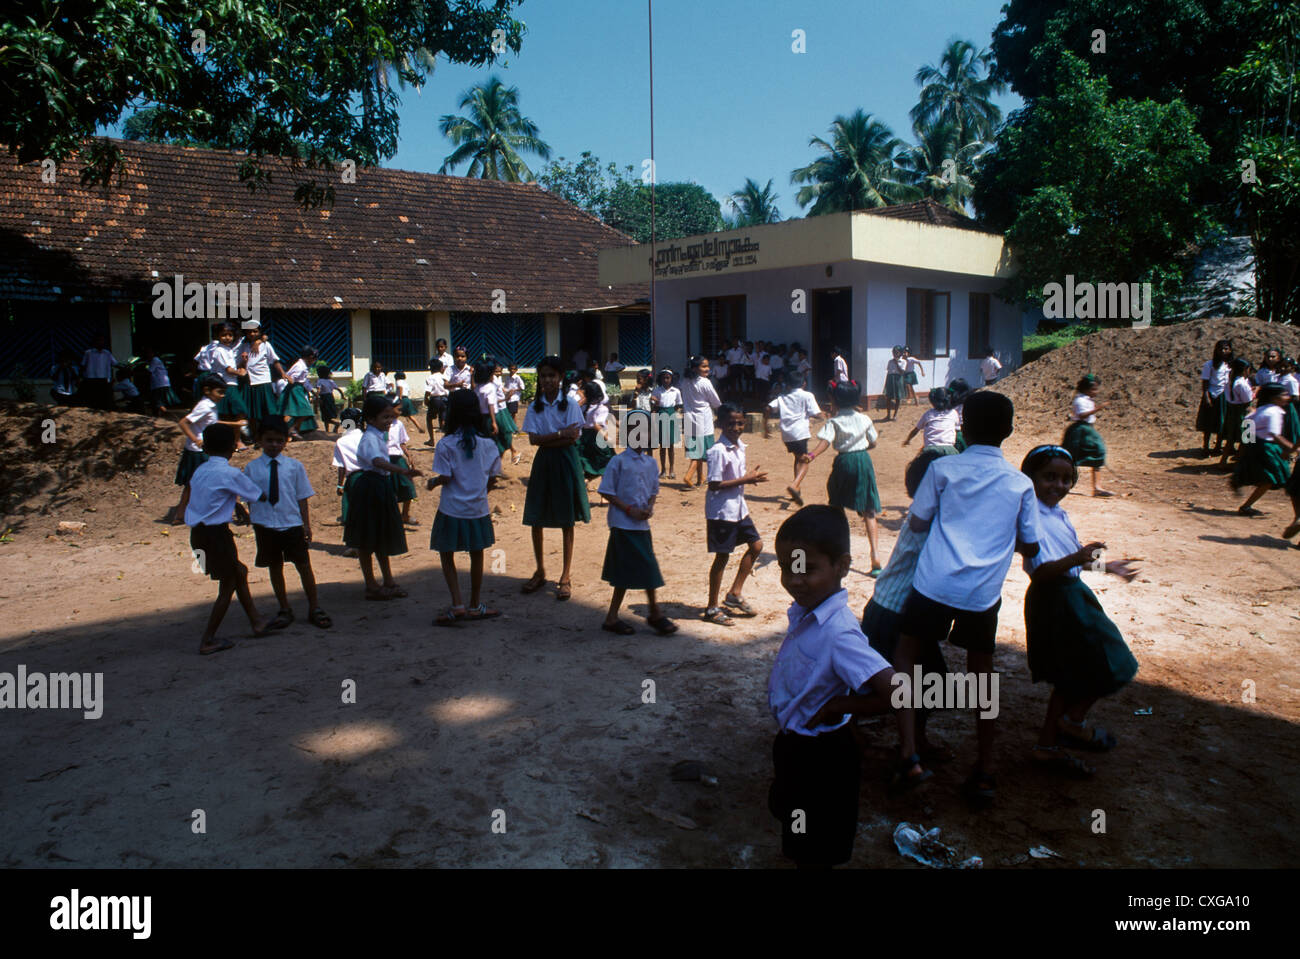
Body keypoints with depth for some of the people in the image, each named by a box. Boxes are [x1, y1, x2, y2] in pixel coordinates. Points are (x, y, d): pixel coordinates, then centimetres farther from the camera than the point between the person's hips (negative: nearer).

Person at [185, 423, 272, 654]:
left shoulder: (200, 471, 9)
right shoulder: (230, 474, -13)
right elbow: (259, 496, -4)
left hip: (197, 533, 8)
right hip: (216, 533, -8)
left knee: (239, 572, 22)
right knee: (228, 587, 5)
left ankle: (256, 621, 32)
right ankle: (207, 641, 9)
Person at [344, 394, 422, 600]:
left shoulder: (380, 436, 10)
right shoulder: (369, 438, -20)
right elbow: (377, 461, -41)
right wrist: (403, 471, -54)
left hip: (381, 486, 10)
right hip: (369, 488, -10)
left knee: (382, 537, 17)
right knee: (367, 540, 2)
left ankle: (388, 581, 28)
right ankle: (371, 585, 10)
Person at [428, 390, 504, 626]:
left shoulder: (445, 445, -13)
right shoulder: (488, 444, -3)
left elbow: (445, 477, -14)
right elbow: (492, 480, 1)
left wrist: (432, 482, 7)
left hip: (452, 510, -3)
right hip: (478, 509, 3)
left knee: (447, 556, 11)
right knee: (477, 556, 15)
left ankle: (457, 604, 1)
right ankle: (475, 606, 25)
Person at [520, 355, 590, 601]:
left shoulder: (570, 405, -2)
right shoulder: (535, 407, 5)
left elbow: (573, 438, -11)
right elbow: (533, 439, -6)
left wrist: (546, 440, -13)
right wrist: (560, 434, -15)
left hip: (565, 463, -3)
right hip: (543, 463, 3)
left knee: (567, 521, 2)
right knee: (536, 520, 5)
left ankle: (565, 578, 9)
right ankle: (540, 572, 23)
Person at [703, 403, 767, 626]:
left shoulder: (739, 447, 7)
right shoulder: (718, 451, -20)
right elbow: (714, 484, -23)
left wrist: (751, 476, 1)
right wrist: (745, 480, -21)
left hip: (738, 507, 9)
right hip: (721, 511, -9)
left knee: (756, 545, 13)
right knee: (722, 556, -1)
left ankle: (734, 593, 23)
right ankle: (712, 608, 12)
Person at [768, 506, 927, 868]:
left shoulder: (838, 634, -32)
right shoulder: (805, 612, -6)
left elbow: (897, 693, -39)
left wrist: (836, 708, -26)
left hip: (821, 758, -8)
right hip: (794, 744, 8)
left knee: (815, 854, 14)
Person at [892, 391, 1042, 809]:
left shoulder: (943, 469, 0)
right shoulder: (1020, 483, 5)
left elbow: (917, 521, 4)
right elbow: (1030, 545, 10)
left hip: (935, 585, -2)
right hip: (984, 593, 2)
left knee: (907, 660, 12)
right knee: (981, 676, 16)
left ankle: (909, 753, 1)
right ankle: (985, 773, 18)